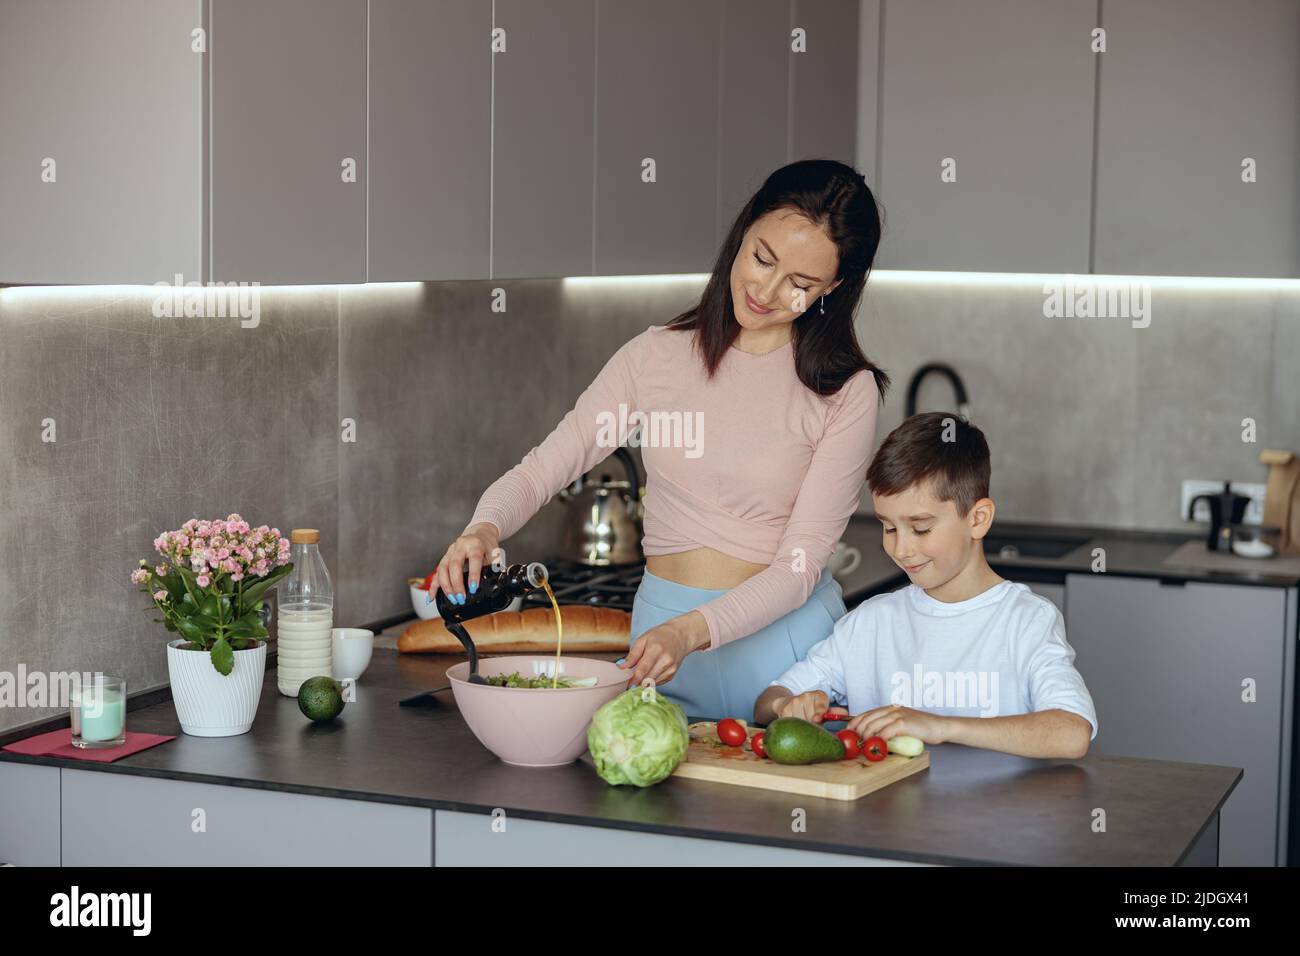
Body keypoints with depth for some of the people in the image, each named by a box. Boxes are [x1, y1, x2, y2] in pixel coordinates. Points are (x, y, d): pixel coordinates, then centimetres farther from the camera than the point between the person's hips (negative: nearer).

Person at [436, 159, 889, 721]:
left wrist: (692, 631, -26)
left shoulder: (846, 391, -6)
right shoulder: (659, 355, 2)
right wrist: (484, 528, -21)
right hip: (661, 623, 2)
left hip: (785, 631, -2)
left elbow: (801, 563, -11)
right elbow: (542, 469, 2)